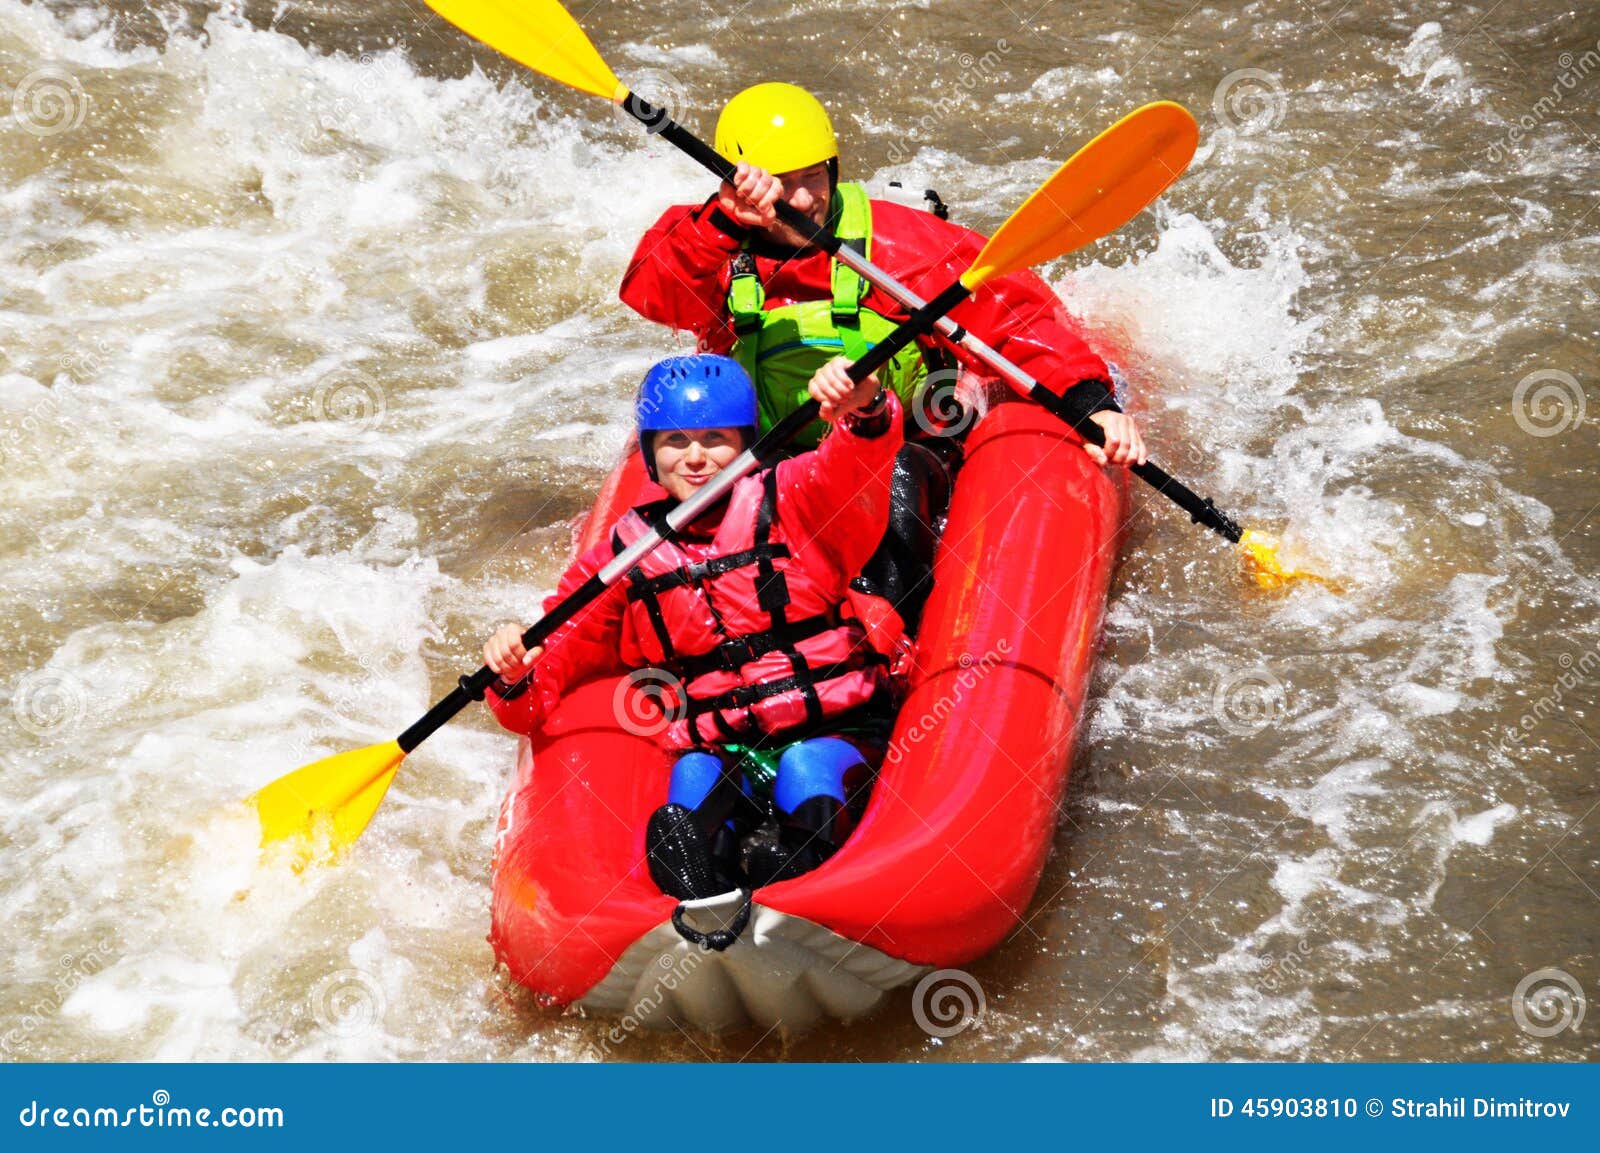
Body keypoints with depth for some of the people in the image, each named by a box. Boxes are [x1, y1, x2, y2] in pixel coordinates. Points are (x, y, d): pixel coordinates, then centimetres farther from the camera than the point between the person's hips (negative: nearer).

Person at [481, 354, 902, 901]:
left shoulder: (794, 499, 4)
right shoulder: (620, 561, 11)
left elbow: (861, 467, -17)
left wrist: (864, 411, -41)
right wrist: (513, 678, -14)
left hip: (836, 737, -1)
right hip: (723, 755, 1)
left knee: (805, 767, -33)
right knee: (693, 776, -31)